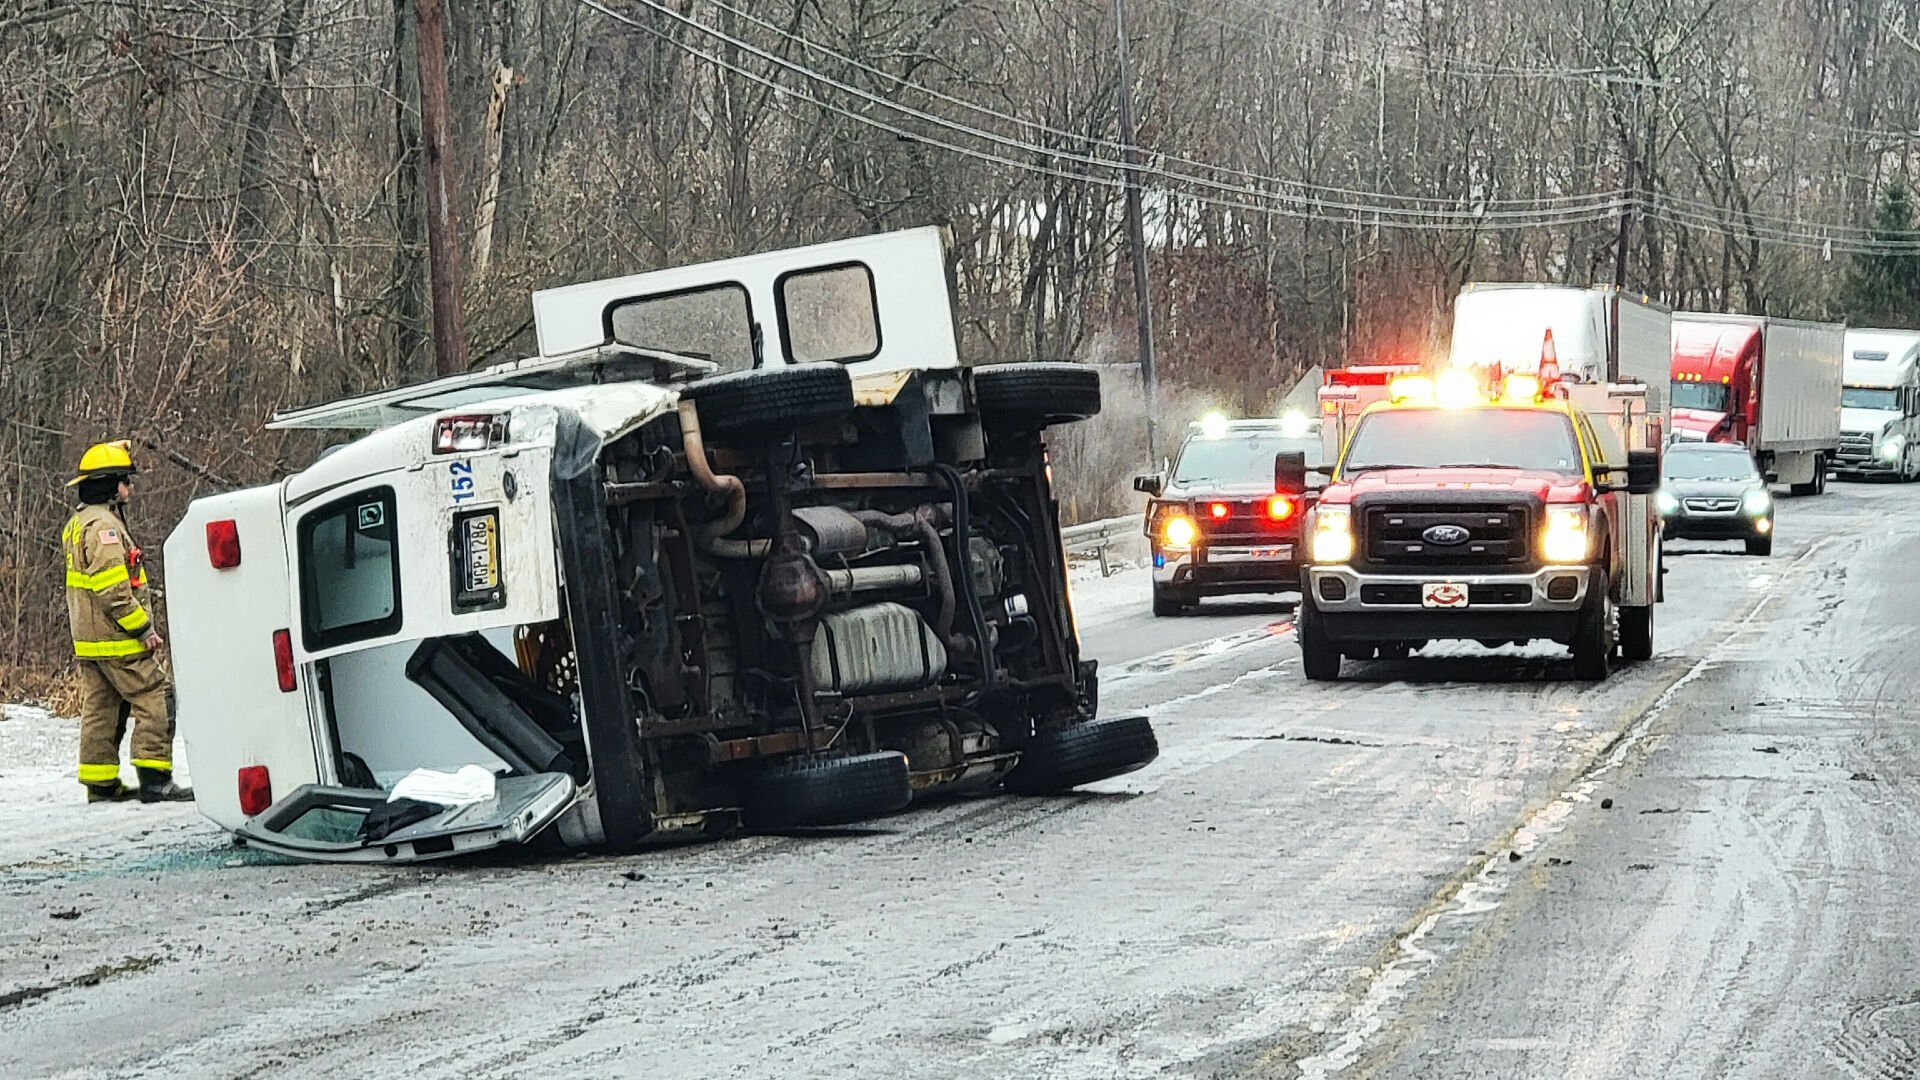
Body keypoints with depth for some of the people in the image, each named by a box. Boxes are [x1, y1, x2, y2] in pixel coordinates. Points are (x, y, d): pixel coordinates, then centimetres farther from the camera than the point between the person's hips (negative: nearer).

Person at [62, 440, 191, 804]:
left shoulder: (78, 524, 18)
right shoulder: (103, 526, -17)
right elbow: (112, 588, -23)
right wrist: (142, 627, -16)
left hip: (89, 641, 10)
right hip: (118, 640, -10)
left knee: (100, 709, 11)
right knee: (154, 702, -8)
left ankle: (101, 784, 14)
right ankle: (155, 779, -11)